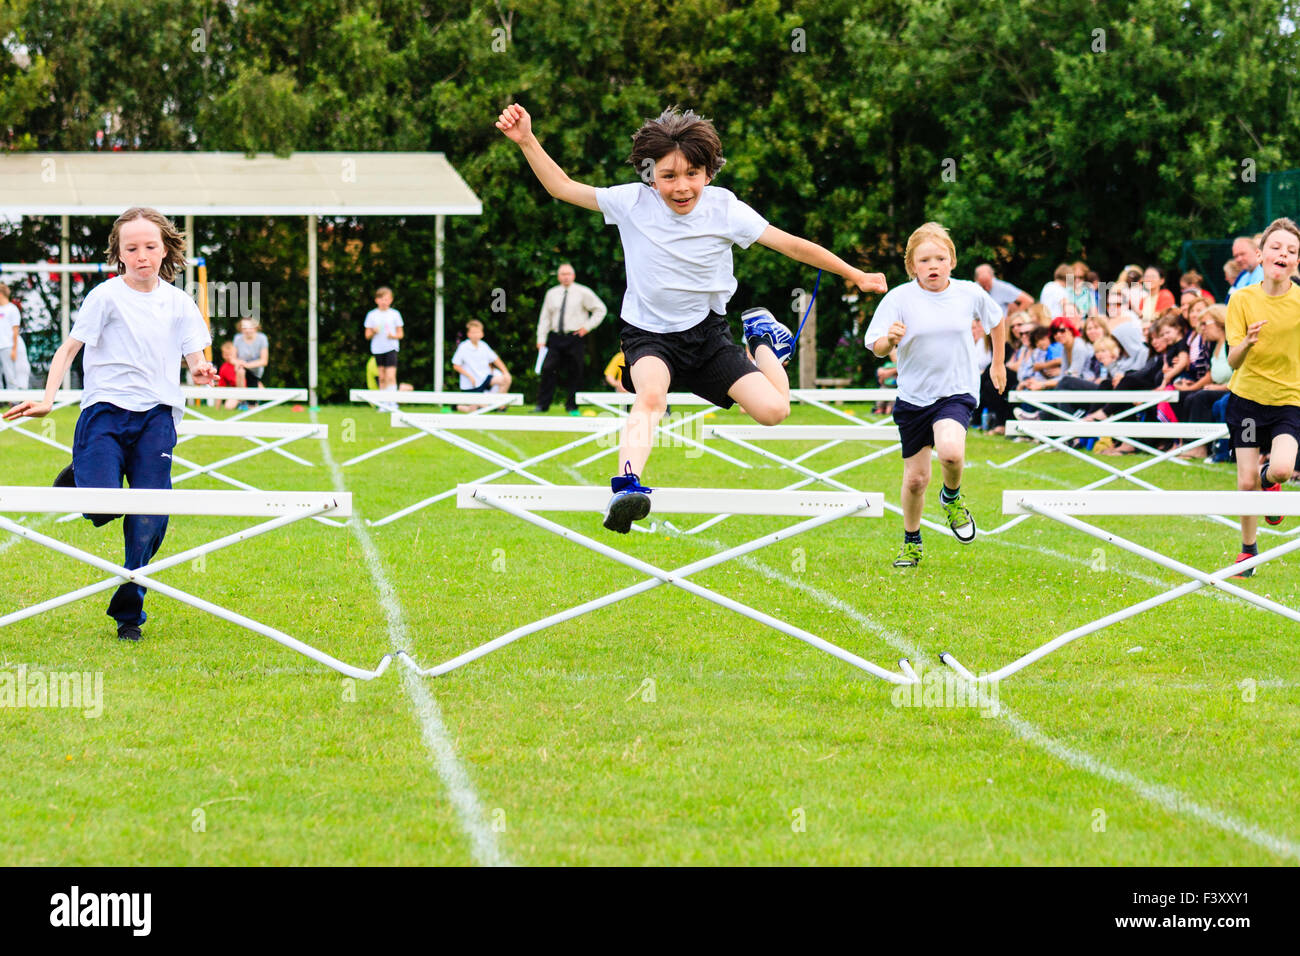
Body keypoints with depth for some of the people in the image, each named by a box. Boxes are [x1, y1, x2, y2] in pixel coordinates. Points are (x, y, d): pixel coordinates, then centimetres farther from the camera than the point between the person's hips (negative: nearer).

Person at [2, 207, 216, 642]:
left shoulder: (179, 303, 10)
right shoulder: (106, 296, -1)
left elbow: (196, 360, 13)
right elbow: (70, 347, -1)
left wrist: (201, 372, -12)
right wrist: (47, 398, -13)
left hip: (156, 416, 3)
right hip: (105, 410, -3)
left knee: (150, 522, -8)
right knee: (101, 509, -20)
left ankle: (128, 613, 9)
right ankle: (77, 478, 18)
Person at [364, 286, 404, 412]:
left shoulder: (395, 314, 3)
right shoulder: (372, 315, 6)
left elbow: (401, 334, 6)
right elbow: (367, 335, 7)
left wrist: (394, 336, -15)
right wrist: (373, 332, -14)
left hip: (391, 348, -2)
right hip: (377, 349, 2)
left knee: (390, 376, -13)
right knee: (382, 377, 6)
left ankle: (392, 403, -14)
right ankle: (383, 403, 12)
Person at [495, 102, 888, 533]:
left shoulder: (724, 208, -12)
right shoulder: (633, 202, -13)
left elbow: (792, 245, -6)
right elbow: (563, 187, -3)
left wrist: (855, 275, -1)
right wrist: (527, 142, -16)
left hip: (706, 332, 2)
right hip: (647, 332, -2)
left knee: (773, 410, -10)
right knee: (651, 394, -36)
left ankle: (760, 338, 22)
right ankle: (626, 488, -54)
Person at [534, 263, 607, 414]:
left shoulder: (583, 293, 1)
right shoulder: (551, 294, 11)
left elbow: (600, 309, 5)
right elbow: (545, 318, 13)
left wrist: (588, 327, -3)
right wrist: (541, 339, 4)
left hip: (575, 338, -3)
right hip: (555, 338, 3)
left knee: (574, 372, -1)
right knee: (548, 369, -7)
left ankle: (572, 407, 7)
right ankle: (542, 405, -2)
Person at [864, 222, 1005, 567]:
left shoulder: (969, 293, -3)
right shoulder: (899, 298, -8)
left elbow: (996, 319, 18)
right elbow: (876, 346, -12)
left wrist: (998, 364, 23)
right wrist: (890, 340, -34)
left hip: (956, 392, -1)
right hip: (913, 396, 1)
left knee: (950, 451, -30)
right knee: (916, 477, 8)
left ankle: (952, 496, 4)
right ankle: (911, 542, 32)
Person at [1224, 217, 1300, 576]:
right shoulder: (1243, 299, -7)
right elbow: (1233, 360, -10)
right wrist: (1247, 342, -32)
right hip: (1247, 396, 1)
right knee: (1246, 482, 0)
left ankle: (1270, 480, 15)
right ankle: (1248, 550, 25)